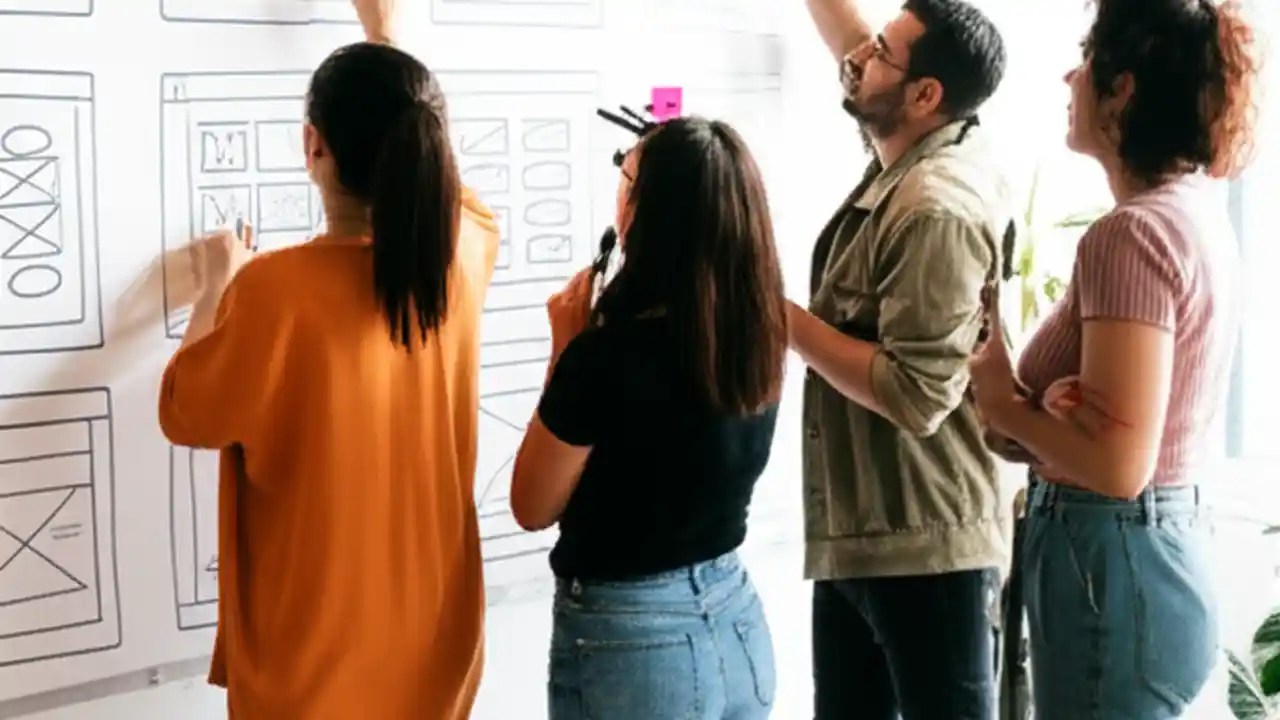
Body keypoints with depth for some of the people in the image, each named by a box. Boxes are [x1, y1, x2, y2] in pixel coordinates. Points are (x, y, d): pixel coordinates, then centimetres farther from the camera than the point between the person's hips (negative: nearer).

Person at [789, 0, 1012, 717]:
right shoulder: (912, 154, 4)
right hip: (856, 532, 10)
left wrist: (785, 317, -18)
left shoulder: (939, 210, -22)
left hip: (924, 547, -10)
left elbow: (918, 397, -25)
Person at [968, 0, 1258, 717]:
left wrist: (1001, 400, -11)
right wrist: (1065, 399, -6)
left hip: (1114, 566, -10)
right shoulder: (1198, 208, 8)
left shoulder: (1131, 233, -21)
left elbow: (1118, 464, -26)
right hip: (1169, 546, 10)